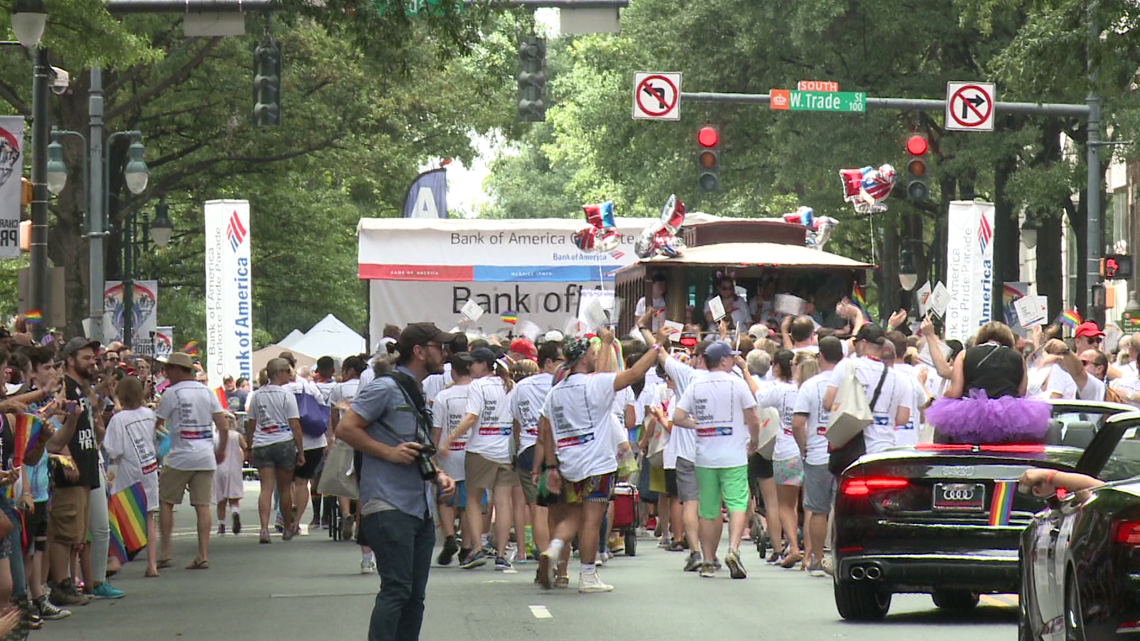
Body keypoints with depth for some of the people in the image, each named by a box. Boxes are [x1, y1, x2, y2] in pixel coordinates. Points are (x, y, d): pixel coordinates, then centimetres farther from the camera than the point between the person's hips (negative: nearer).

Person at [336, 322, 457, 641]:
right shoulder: (386, 388, -8)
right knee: (396, 590, -14)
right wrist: (389, 453, -17)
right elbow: (346, 428, -12)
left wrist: (438, 475, 13)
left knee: (415, 595, 9)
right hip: (389, 507, -9)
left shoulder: (419, 394, 20)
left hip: (421, 507, 9)